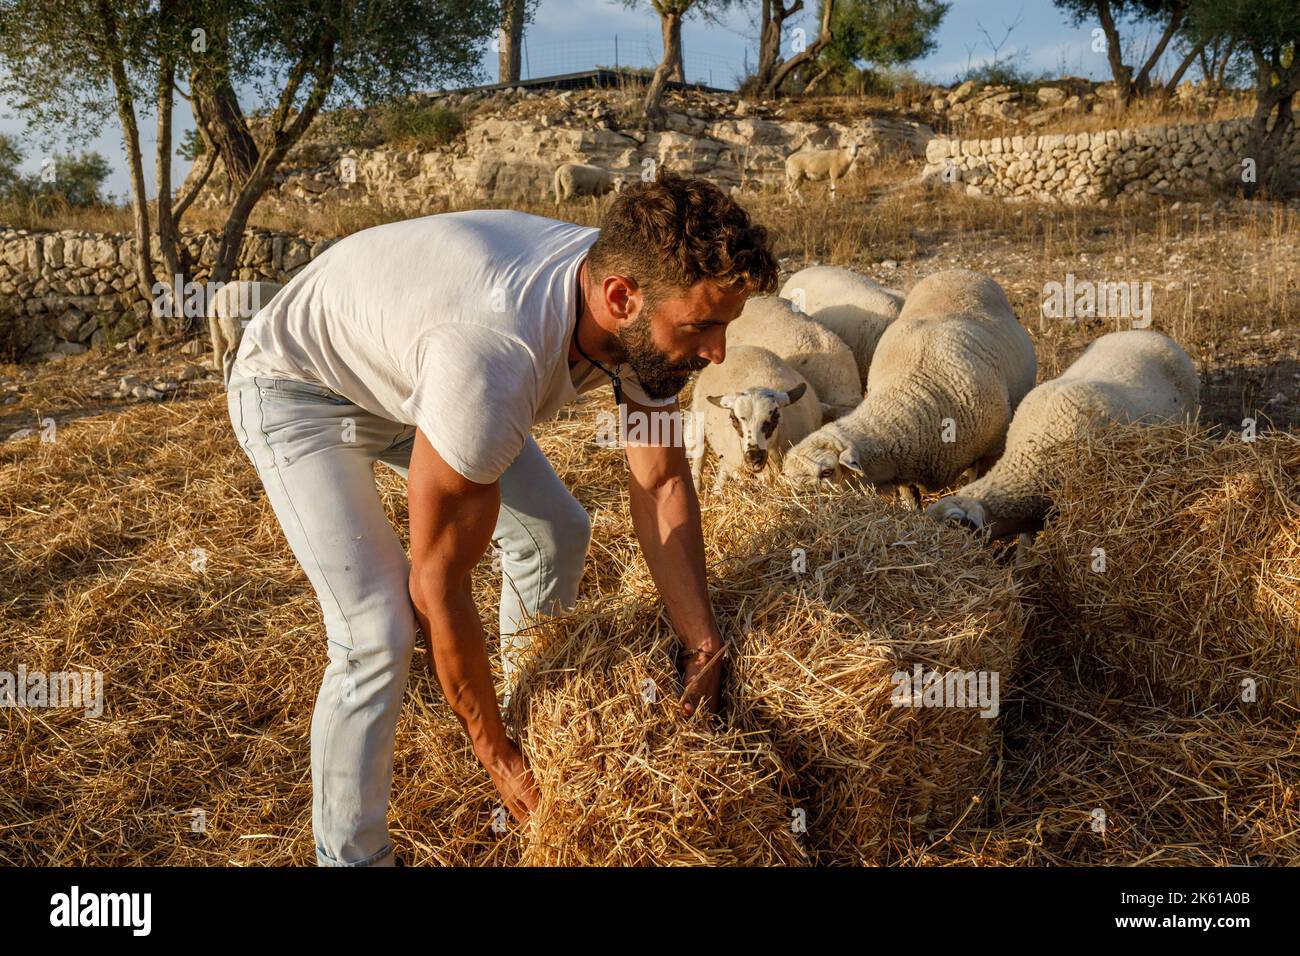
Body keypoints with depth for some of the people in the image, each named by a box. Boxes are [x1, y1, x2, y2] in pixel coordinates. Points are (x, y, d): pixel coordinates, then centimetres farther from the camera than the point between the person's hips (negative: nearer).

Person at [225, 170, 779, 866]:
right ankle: (348, 856, 3)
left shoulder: (642, 308, -21)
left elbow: (661, 483, -9)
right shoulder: (495, 361, -43)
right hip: (297, 389, -7)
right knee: (379, 635, -19)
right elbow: (437, 589, -32)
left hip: (406, 365, 8)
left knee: (558, 533, 9)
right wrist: (496, 755, -19)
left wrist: (703, 646, -15)